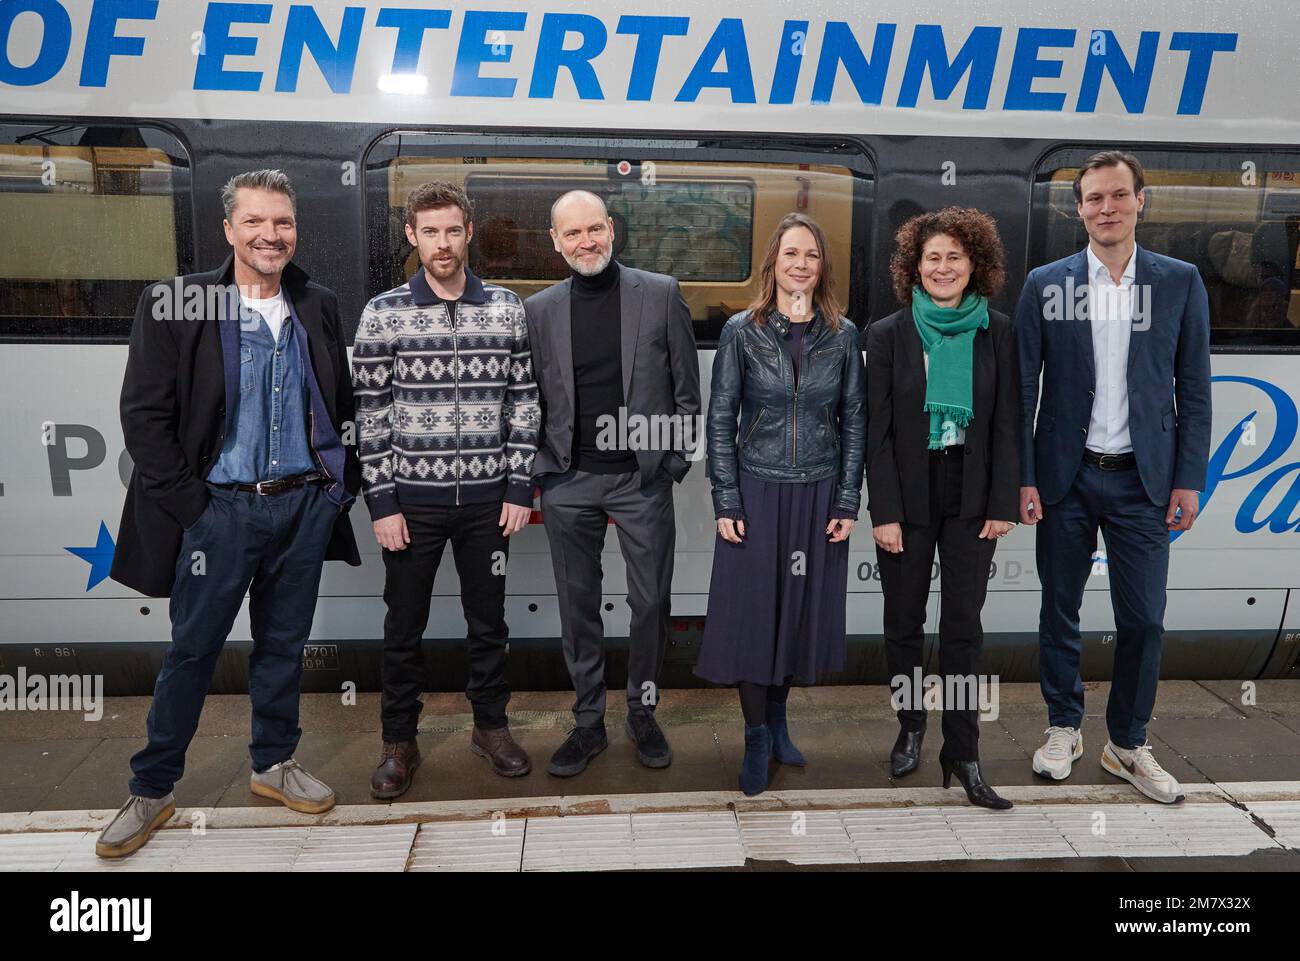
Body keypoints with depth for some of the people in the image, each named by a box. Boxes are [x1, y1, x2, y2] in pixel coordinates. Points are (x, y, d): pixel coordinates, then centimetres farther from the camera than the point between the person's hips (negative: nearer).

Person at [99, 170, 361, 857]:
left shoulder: (318, 309, 6)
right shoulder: (175, 305, -6)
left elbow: (341, 407, 12)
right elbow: (143, 414, -8)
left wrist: (343, 485, 5)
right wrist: (190, 504, -11)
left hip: (305, 505, 3)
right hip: (220, 508, -3)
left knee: (283, 645, 15)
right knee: (192, 651, 8)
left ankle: (274, 765, 33)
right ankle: (151, 790, 26)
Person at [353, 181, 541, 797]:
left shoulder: (506, 309, 2)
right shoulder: (383, 313, -2)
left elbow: (523, 403, 3)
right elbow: (371, 414, -3)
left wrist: (520, 490, -1)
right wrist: (381, 503, -6)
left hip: (488, 499, 1)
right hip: (412, 498, -1)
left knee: (488, 619, 13)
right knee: (404, 625, 10)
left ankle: (491, 725, 32)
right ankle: (399, 741, 28)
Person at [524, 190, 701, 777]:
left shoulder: (660, 294, 1)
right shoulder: (538, 310, 6)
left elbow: (687, 386, 3)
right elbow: (531, 398, 10)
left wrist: (675, 460, -2)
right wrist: (541, 467, 1)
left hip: (643, 478, -1)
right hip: (568, 482, 2)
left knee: (651, 602, 5)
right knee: (578, 606, 9)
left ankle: (642, 712, 26)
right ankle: (587, 722, 25)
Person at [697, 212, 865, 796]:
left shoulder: (843, 335, 2)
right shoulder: (742, 331, -3)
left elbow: (854, 423, 5)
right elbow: (720, 420, -2)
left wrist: (848, 503, 0)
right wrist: (726, 503, -7)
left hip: (818, 495, 2)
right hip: (756, 491, -2)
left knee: (801, 609, 11)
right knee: (751, 611, 2)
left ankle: (777, 718, 32)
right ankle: (756, 739, 18)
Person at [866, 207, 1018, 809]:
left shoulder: (996, 332, 4)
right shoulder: (888, 334, 0)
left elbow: (1007, 424, 3)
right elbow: (877, 430, -4)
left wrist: (1002, 504, -3)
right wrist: (883, 511, -9)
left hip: (971, 499, 1)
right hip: (908, 498, 0)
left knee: (963, 626, 1)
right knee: (904, 621, 10)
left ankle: (962, 754, 9)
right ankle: (910, 727, 29)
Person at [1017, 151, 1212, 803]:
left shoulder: (1180, 282, 3)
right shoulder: (1045, 284, 0)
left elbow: (1193, 388, 4)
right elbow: (1022, 388, 0)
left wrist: (1189, 479, -2)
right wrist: (1023, 478, -5)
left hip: (1143, 479, 1)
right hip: (1065, 478, 0)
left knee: (1142, 619, 4)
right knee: (1060, 610, 10)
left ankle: (1128, 745, 22)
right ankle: (1064, 728, 28)